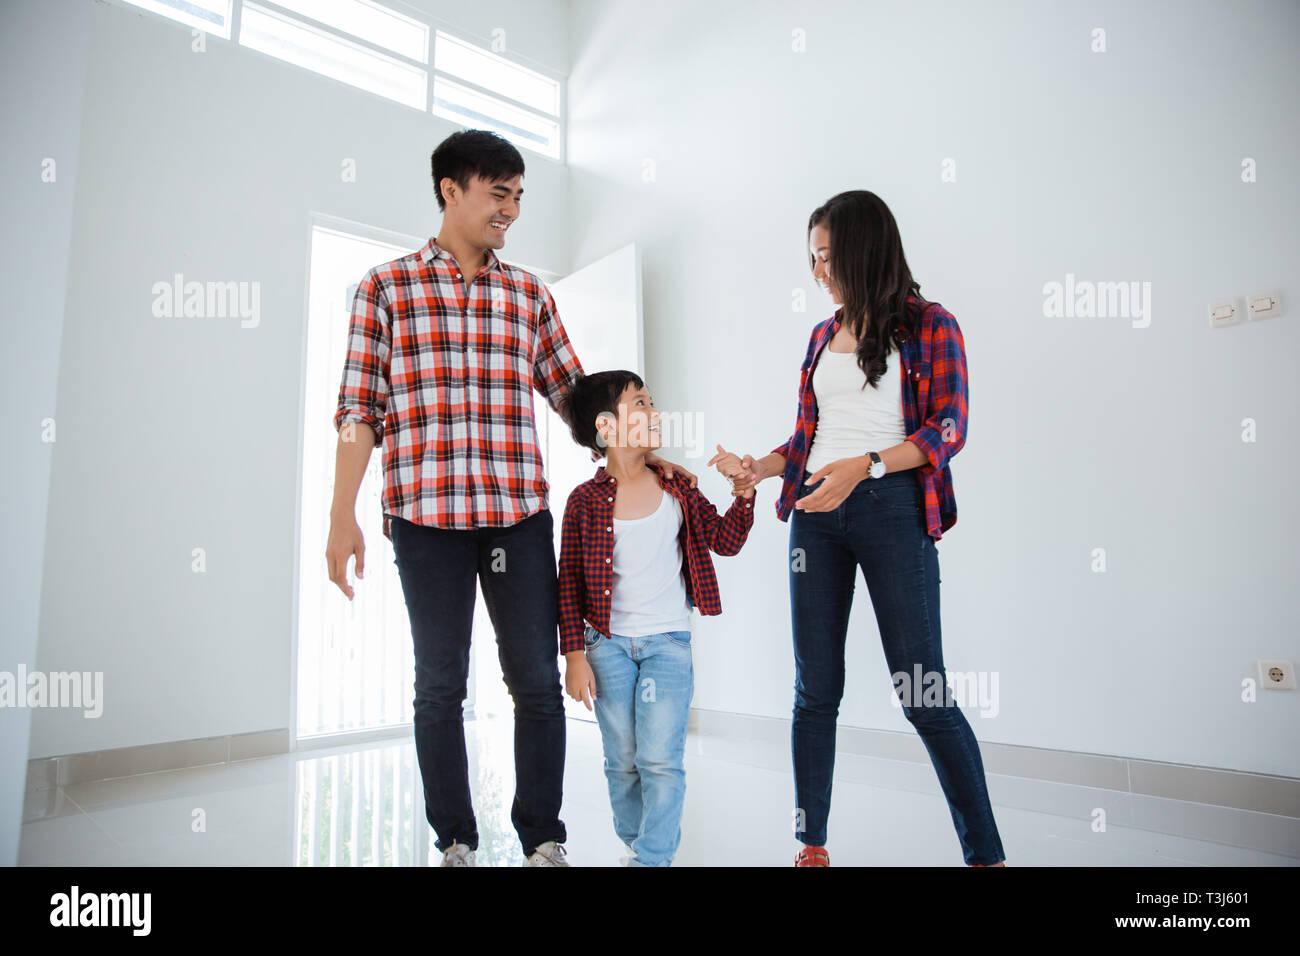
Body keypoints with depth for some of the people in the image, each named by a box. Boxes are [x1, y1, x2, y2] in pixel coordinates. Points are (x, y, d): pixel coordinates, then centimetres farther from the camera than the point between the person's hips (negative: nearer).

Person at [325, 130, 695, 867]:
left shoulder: (530, 294, 13)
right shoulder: (386, 287, 5)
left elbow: (575, 393, 15)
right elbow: (360, 408, 1)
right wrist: (343, 516, -5)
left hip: (520, 514, 3)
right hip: (426, 515, -2)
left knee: (538, 681, 5)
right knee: (441, 685, 8)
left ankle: (543, 841, 22)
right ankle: (456, 843, 24)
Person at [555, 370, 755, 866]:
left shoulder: (676, 489, 2)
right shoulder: (585, 501, -5)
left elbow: (726, 540, 7)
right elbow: (569, 583, -2)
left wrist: (744, 491, -8)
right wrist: (574, 655, -5)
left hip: (668, 640, 1)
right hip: (608, 644, 0)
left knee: (660, 758, -7)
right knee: (623, 761, 9)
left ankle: (656, 856, 8)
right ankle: (634, 844, 30)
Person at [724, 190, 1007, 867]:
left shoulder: (929, 326, 3)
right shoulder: (823, 336, 18)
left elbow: (948, 430, -7)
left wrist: (865, 465, -20)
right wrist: (761, 467, 2)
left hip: (891, 508, -5)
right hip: (816, 513, 5)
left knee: (922, 693, -4)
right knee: (816, 690, 7)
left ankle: (986, 853, 12)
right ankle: (812, 844, 19)